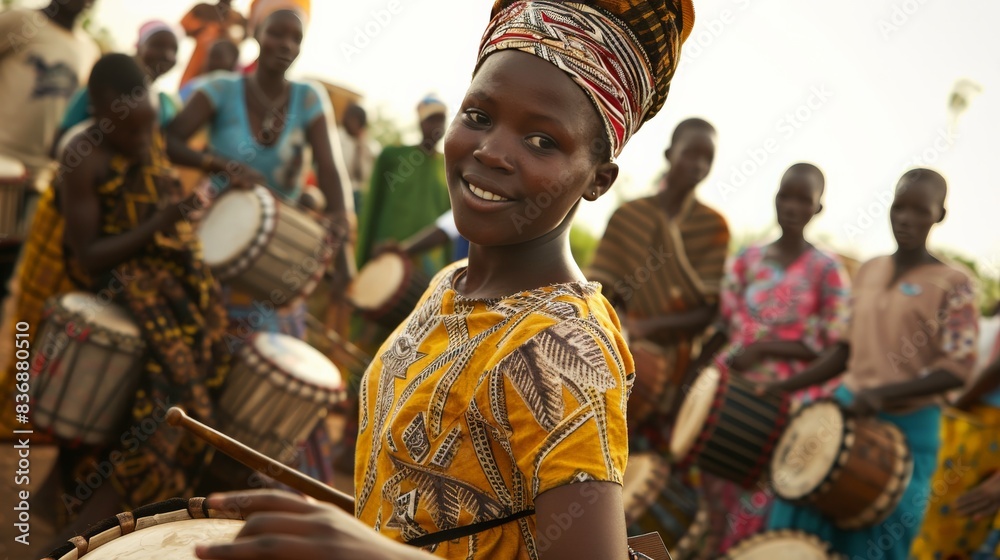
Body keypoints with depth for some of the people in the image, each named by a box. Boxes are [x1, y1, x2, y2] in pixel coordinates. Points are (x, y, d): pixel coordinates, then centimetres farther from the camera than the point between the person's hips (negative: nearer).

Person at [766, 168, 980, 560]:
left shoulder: (953, 283, -9)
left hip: (906, 427, -5)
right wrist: (785, 386, 4)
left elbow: (958, 369, -15)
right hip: (847, 409, 5)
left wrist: (883, 394, -26)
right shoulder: (869, 271, 7)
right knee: (804, 521, 8)